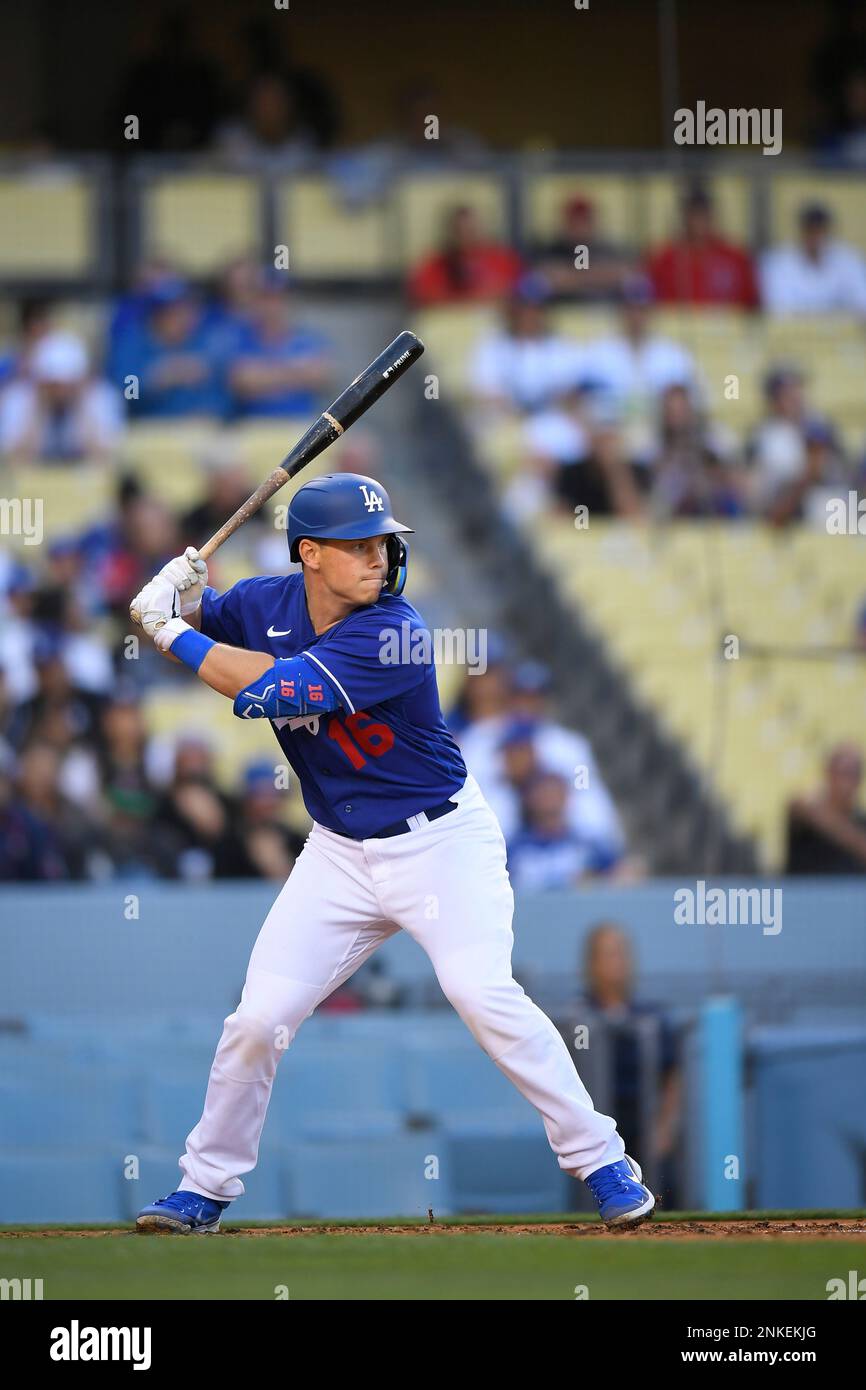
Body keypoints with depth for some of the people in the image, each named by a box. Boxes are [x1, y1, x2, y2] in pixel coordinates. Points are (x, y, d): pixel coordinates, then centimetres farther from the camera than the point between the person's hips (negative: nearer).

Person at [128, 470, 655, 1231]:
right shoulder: (267, 604, -4)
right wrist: (183, 589, -8)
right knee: (258, 1018, -1)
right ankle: (206, 1186, 15)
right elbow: (200, 615, 17)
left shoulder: (392, 633, -25)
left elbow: (272, 689, -30)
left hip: (441, 841, -5)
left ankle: (600, 1159, -11)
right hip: (340, 855, 5)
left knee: (483, 993, -22)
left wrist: (173, 632, -21)